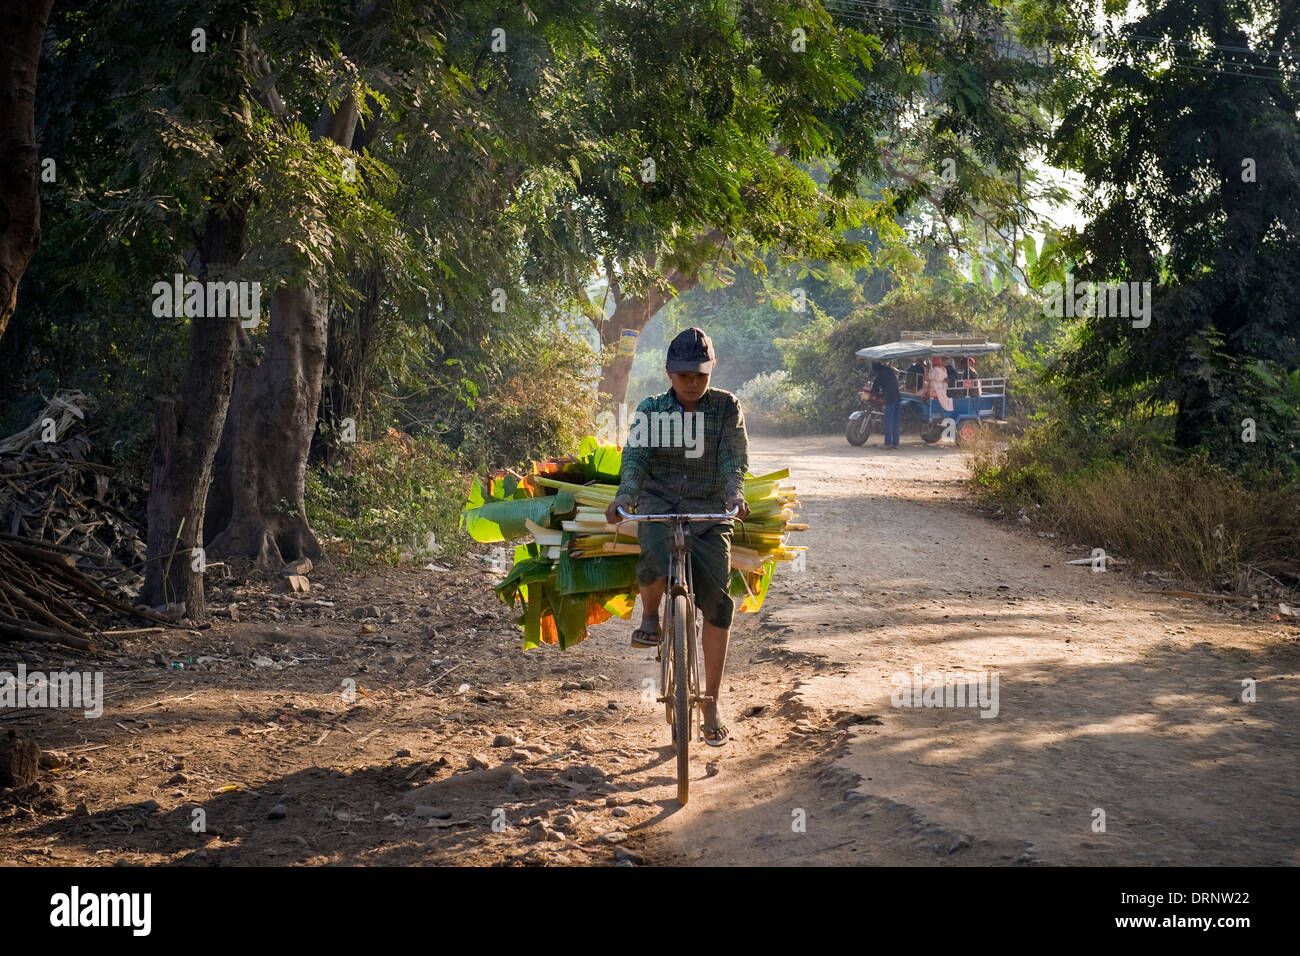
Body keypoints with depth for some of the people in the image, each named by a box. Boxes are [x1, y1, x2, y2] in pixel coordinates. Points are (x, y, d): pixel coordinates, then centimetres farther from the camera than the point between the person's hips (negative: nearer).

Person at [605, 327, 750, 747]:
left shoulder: (726, 407, 4)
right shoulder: (651, 411, 5)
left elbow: (734, 458, -5)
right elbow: (635, 458, -7)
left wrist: (735, 493, -26)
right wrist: (624, 496, -26)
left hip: (709, 512, 1)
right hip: (659, 506, -1)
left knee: (717, 602, -8)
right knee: (658, 565, -35)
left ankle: (711, 706, 4)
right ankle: (650, 615, 3)